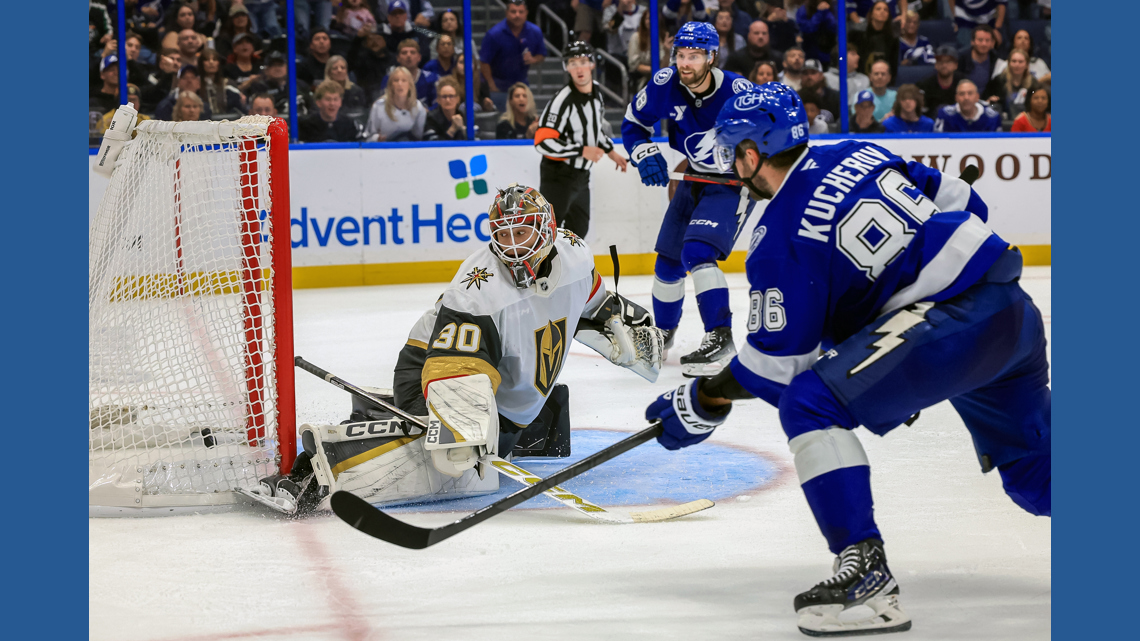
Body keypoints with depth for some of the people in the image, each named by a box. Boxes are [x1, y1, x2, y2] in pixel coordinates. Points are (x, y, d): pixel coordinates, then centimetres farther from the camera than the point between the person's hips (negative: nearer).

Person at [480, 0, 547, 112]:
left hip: (521, 81, 4)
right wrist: (492, 86, -17)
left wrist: (534, 60, -18)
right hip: (498, 83, -4)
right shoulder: (495, 34, -18)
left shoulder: (535, 32, -5)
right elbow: (485, 62, -15)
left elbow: (542, 55, 7)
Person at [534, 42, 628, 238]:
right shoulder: (563, 100, -24)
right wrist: (583, 151, -26)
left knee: (578, 229, 18)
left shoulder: (595, 91, 4)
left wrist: (611, 152, 22)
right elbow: (543, 142, -28)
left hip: (581, 175, 9)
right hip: (558, 175, -9)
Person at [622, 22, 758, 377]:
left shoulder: (738, 92, -26)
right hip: (693, 179, 6)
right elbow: (633, 124, 1)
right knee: (668, 261, 13)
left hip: (734, 184, -6)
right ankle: (662, 332, 36)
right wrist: (645, 154, -15)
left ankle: (720, 337, -26)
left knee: (697, 251, -26)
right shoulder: (665, 85, -15)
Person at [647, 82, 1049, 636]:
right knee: (1035, 475, 21)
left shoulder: (780, 241, -6)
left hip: (953, 324, -9)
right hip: (1013, 307, 9)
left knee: (812, 407, -9)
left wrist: (701, 402, 11)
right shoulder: (859, 154, 15)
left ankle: (866, 573, -16)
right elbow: (964, 204, 19)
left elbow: (776, 367, -2)